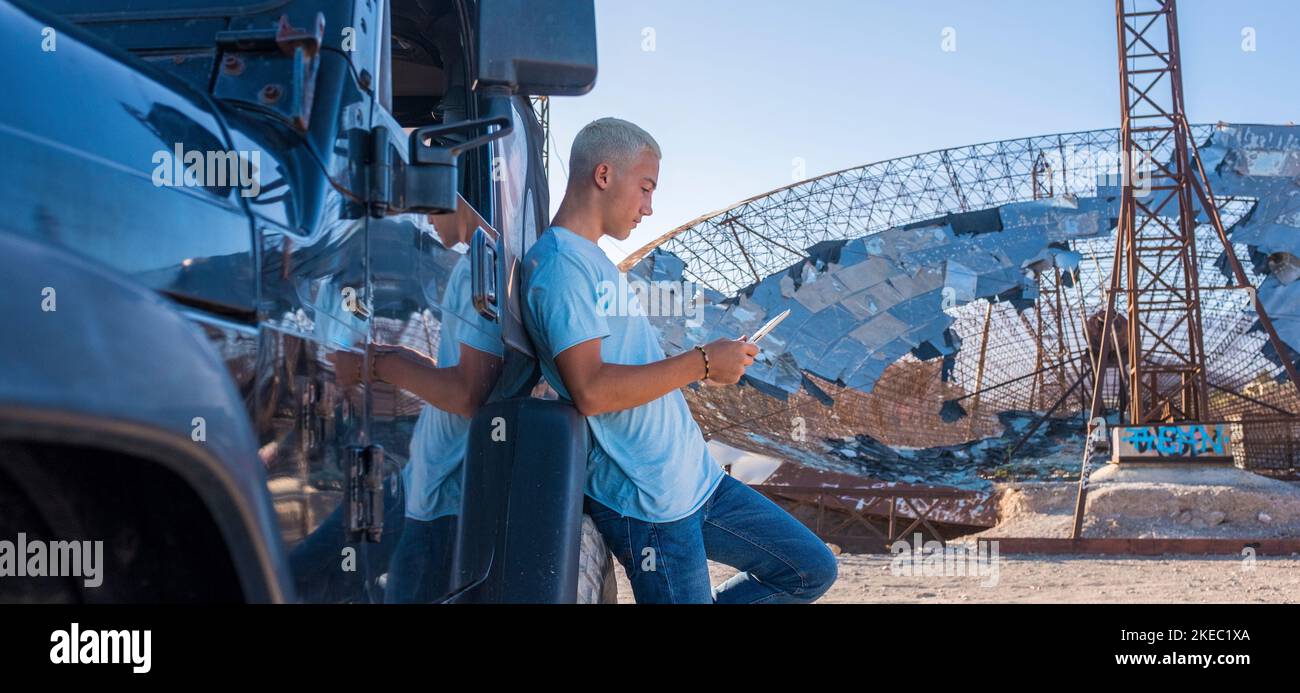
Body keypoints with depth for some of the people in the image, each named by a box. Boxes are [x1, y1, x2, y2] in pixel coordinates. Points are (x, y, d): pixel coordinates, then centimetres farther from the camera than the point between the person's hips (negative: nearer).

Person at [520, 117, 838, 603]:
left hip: (696, 478, 10)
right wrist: (702, 363, -18)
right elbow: (591, 390, -25)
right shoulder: (561, 262, -14)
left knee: (812, 570, 13)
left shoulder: (596, 261, 17)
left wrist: (709, 365, 9)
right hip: (649, 503, -10)